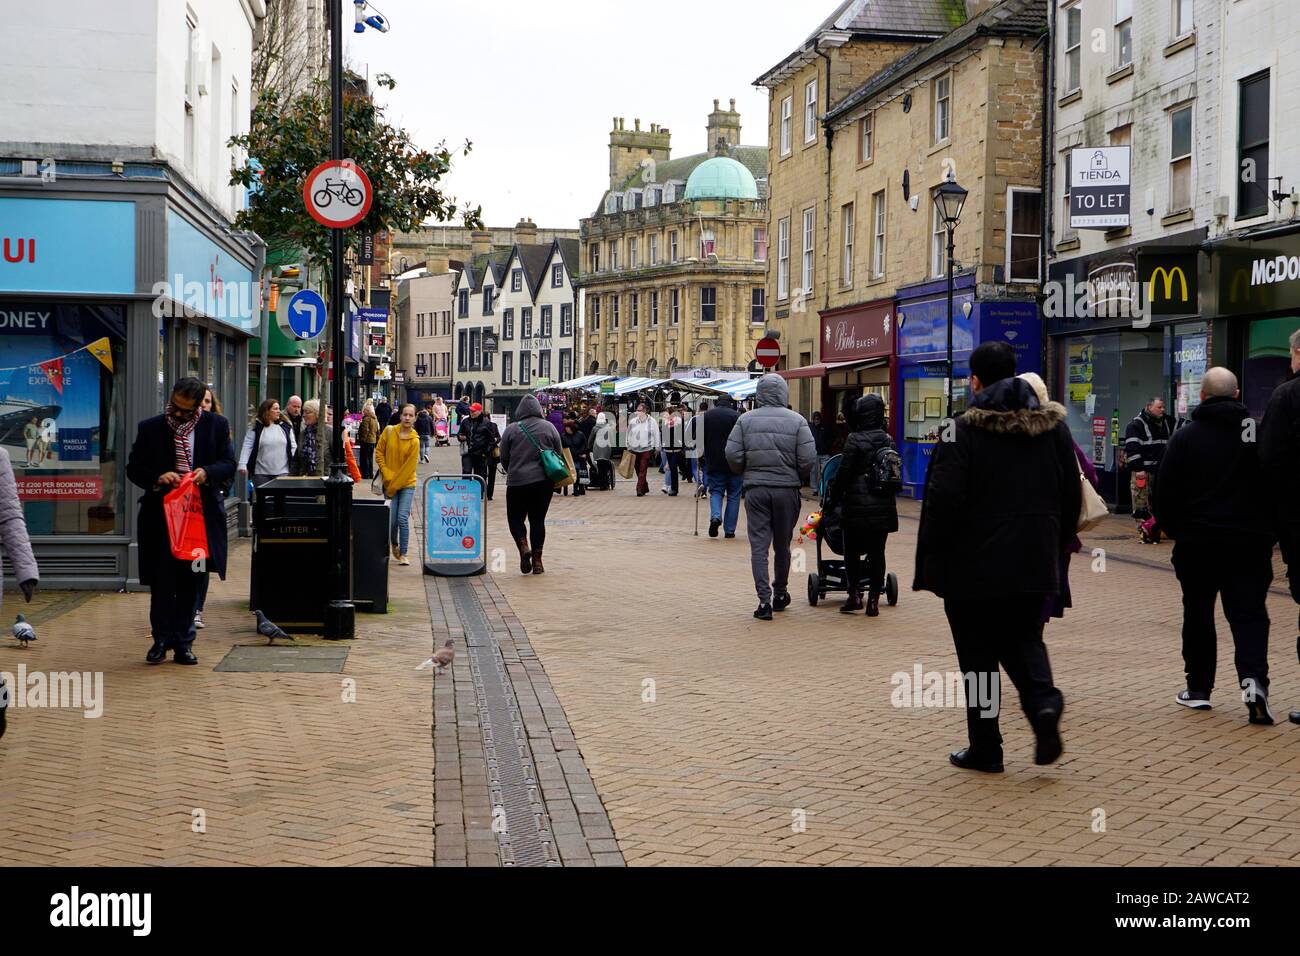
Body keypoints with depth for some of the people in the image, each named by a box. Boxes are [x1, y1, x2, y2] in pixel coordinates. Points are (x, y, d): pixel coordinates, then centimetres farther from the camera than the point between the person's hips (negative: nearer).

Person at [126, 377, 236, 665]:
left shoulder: (216, 425, 3)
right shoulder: (150, 428, 2)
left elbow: (229, 464, 3)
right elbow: (133, 468, 3)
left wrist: (207, 472, -17)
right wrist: (157, 478, -17)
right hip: (160, 514, -1)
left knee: (190, 582, 7)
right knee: (161, 581, 0)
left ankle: (183, 642, 16)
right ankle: (161, 639, 13)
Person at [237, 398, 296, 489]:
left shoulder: (286, 426, 8)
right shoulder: (256, 428, 0)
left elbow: (293, 447, 11)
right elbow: (247, 447, -4)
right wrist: (243, 465, -14)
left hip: (282, 472, 2)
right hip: (261, 473, -2)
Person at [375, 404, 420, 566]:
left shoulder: (414, 441, -10)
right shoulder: (389, 431, -2)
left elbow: (409, 467, -11)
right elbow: (379, 451, 6)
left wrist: (394, 486, -11)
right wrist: (386, 473, -4)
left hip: (407, 483, -2)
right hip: (390, 482, 2)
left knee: (403, 518, -10)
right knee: (392, 519, -1)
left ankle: (403, 554, 0)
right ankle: (394, 544, 28)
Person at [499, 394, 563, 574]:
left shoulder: (511, 429, -4)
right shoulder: (549, 427, 0)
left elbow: (503, 458, 2)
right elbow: (559, 454, 6)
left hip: (518, 481, -2)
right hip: (545, 481, 2)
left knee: (515, 517, 11)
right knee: (538, 519, 9)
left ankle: (523, 546, -14)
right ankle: (537, 560, 6)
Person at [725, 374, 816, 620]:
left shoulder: (746, 420, 0)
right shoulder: (796, 421, -3)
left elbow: (732, 455, -5)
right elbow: (808, 458, -8)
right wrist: (798, 479, 11)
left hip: (756, 490, 0)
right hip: (787, 490, 0)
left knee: (759, 545, 1)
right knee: (782, 545, 15)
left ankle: (764, 600, -7)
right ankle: (780, 594, 28)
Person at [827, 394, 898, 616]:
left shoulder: (855, 440, -10)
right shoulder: (888, 440, 8)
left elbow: (844, 473, -10)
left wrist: (834, 497, 0)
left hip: (858, 506, -5)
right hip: (884, 505, 5)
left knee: (852, 551, 9)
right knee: (877, 552, 7)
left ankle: (855, 594, 5)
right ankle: (873, 600, 8)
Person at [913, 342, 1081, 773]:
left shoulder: (963, 430, -12)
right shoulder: (1053, 425, 5)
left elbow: (943, 502, -16)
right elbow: (1072, 495, 10)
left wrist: (928, 564, -8)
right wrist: (1055, 539, 21)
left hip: (974, 565, -4)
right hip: (1035, 563, 5)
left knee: (978, 656, 5)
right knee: (1023, 640, 19)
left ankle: (985, 749, 10)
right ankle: (1043, 701, -8)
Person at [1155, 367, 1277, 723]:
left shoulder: (1186, 436, -4)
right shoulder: (1260, 432, -2)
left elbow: (1164, 495, -3)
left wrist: (1176, 530, 13)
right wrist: (1270, 531, 15)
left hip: (1197, 543, 0)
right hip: (1251, 543, 0)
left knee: (1198, 615, 13)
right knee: (1249, 614, 4)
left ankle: (1198, 688, 19)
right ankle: (1254, 678, -18)